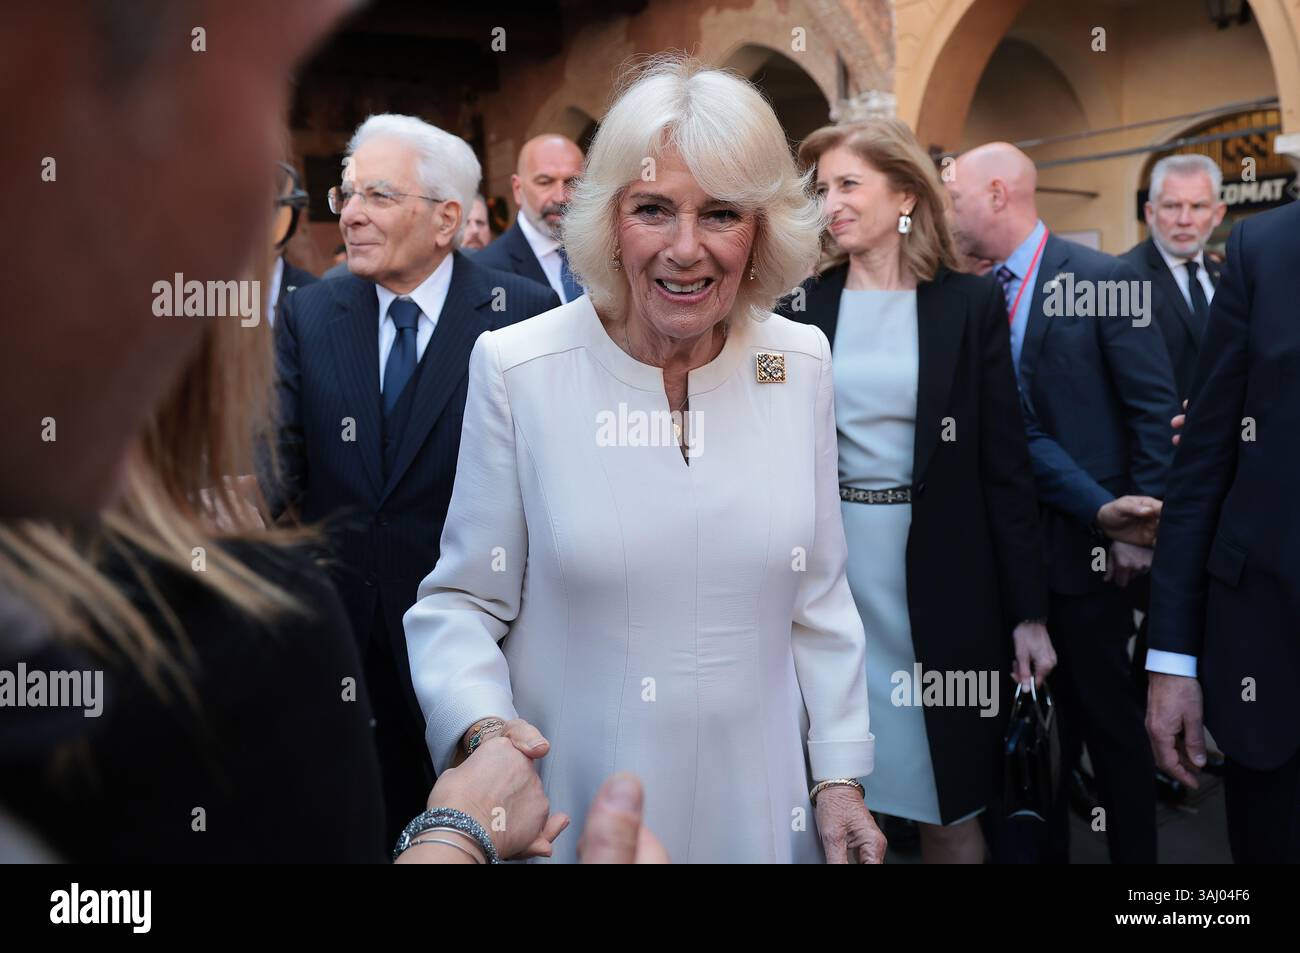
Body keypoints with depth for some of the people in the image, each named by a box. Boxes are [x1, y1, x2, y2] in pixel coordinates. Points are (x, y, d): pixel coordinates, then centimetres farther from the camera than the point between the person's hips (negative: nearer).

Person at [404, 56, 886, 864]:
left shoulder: (801, 366, -4)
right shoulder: (517, 368, -13)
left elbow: (818, 598, 3)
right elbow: (463, 603, -7)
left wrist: (840, 778, 2)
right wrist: (484, 730, -24)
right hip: (569, 809, -2)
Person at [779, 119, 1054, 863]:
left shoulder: (971, 304, -2)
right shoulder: (802, 306, 3)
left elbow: (1006, 463, -2)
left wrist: (1029, 610, -4)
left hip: (940, 577, -1)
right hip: (827, 572, 2)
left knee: (950, 801, 10)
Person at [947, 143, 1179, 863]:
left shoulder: (1102, 279, -8)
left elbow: (1156, 412, -8)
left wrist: (1135, 523, -10)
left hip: (1087, 543, -4)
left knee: (1112, 721, 8)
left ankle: (1133, 852, 25)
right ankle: (1040, 845, 29)